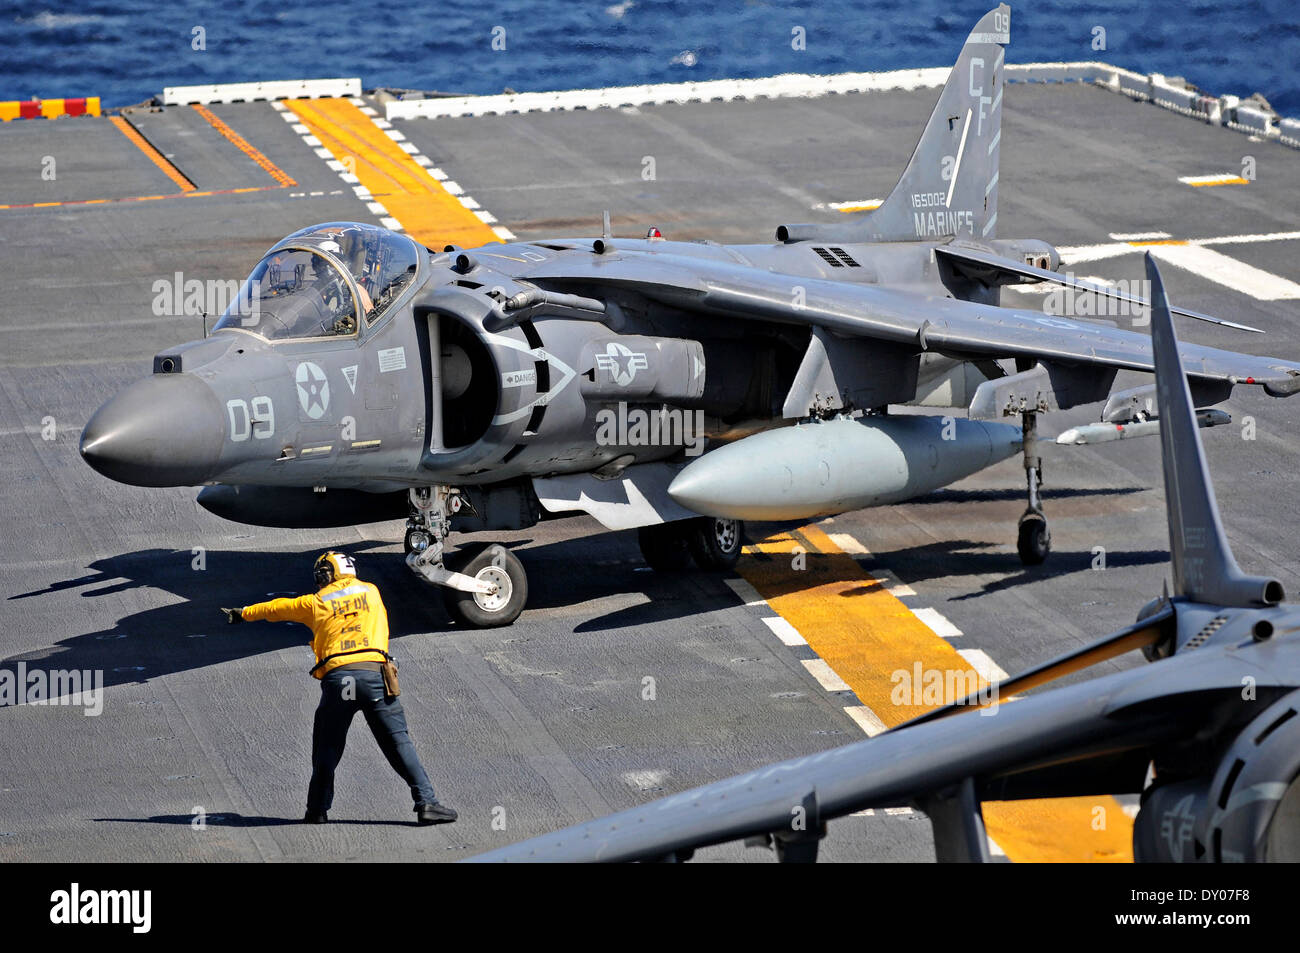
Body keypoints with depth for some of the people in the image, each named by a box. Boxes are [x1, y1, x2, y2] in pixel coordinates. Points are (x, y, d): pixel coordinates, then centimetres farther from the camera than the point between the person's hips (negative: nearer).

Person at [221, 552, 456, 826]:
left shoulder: (316, 602, 15)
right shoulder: (371, 591, 18)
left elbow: (278, 608, 30)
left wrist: (244, 613, 46)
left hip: (335, 678, 0)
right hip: (374, 674, 0)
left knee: (327, 749, 15)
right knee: (398, 741, -2)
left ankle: (317, 810, 18)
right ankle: (426, 803, -11)